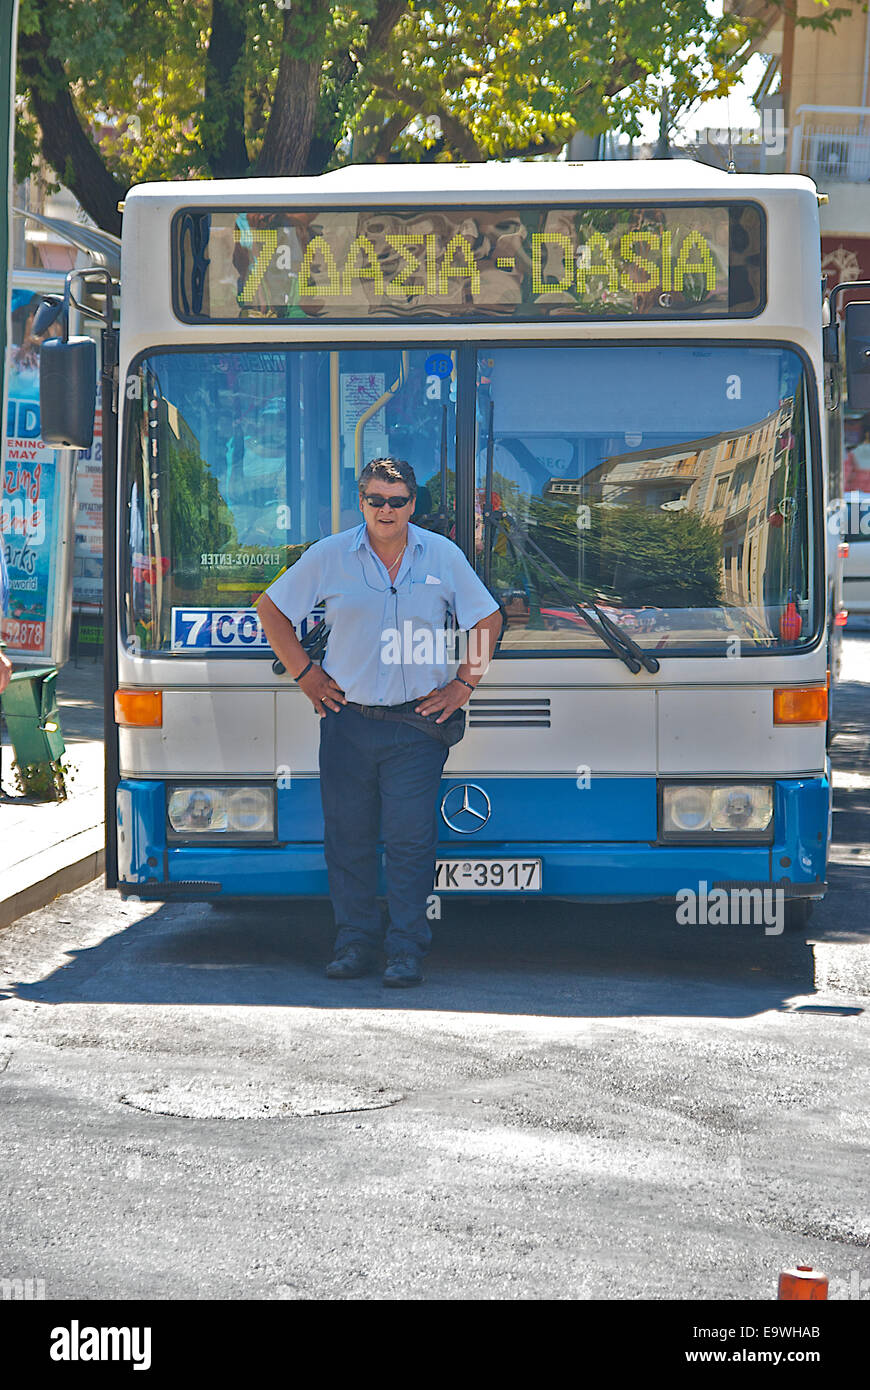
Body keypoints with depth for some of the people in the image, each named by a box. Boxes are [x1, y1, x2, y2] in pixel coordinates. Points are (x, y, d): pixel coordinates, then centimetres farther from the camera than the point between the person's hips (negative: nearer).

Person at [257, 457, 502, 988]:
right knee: (349, 837, 5)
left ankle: (408, 950, -1)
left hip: (418, 723, -1)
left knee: (410, 839, -6)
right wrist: (306, 675, 5)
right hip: (347, 720, 1)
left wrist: (463, 685, 4)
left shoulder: (442, 556, 4)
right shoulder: (330, 556, 3)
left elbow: (488, 619, 13)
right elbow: (271, 610, 11)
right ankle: (356, 941, 15)